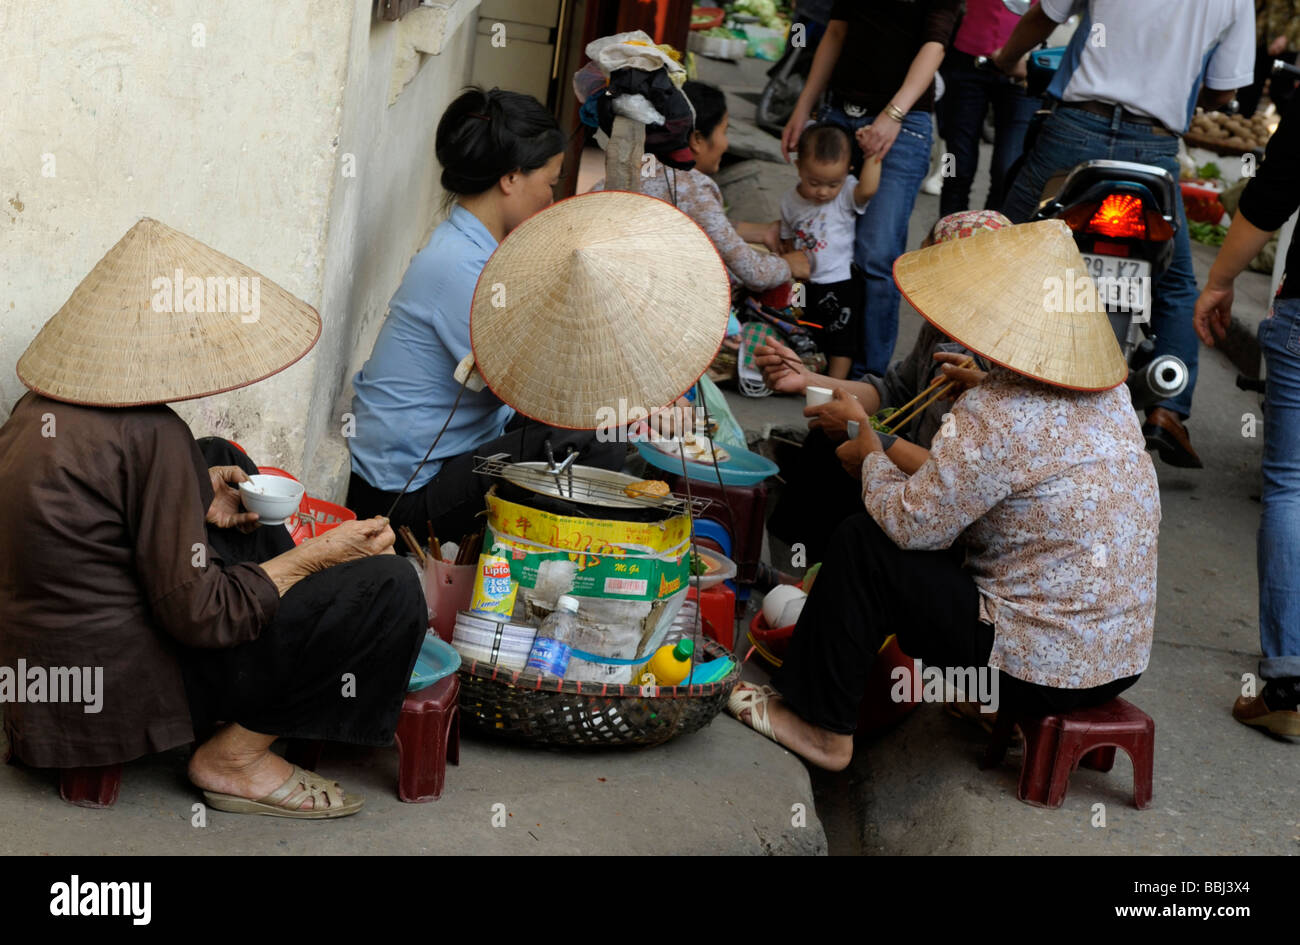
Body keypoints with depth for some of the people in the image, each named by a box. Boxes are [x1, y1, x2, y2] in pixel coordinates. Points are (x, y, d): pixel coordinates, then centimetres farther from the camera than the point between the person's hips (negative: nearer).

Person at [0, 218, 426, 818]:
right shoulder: (152, 436, -24)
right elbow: (199, 616, -21)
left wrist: (195, 496, 9)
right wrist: (317, 554, -9)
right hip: (115, 689, -9)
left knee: (218, 457, 25)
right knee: (388, 587, -12)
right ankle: (234, 756, 1)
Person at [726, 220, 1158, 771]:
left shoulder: (997, 415, -23)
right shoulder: (1108, 392, 3)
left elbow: (909, 523, -15)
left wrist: (873, 459, 3)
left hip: (1044, 671, -9)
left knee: (863, 546, -1)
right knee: (948, 535, 26)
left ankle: (820, 724, 12)